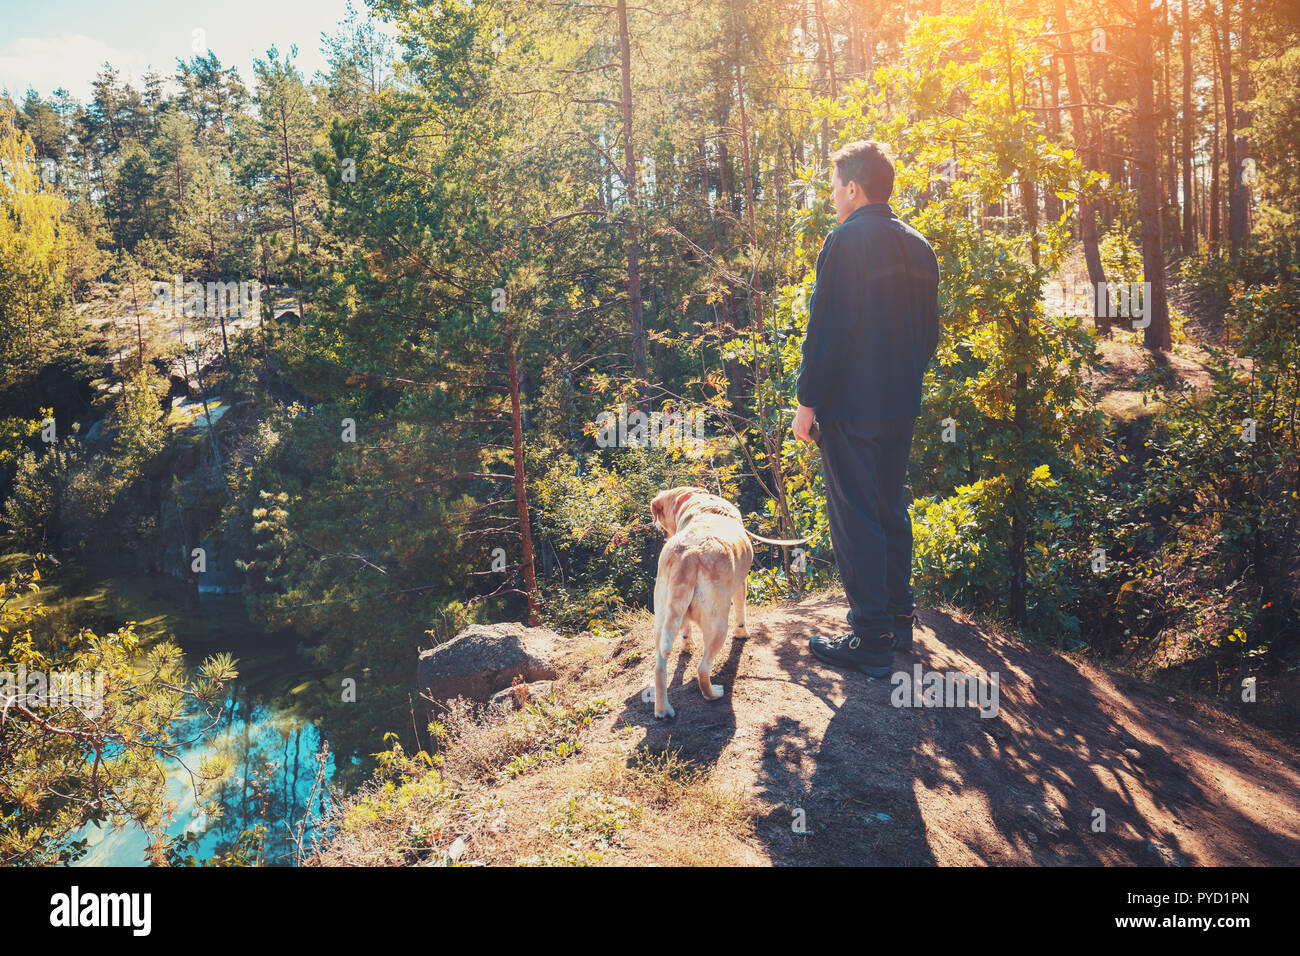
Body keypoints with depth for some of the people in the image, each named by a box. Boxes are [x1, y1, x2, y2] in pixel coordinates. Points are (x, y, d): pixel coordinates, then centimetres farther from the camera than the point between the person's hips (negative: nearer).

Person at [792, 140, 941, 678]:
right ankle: (899, 621, 27)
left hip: (849, 406, -8)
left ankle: (872, 642, 2)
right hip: (901, 407, 8)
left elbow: (826, 329, -17)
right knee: (891, 508, 18)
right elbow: (929, 331, 16)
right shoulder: (918, 246, 11)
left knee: (854, 519, -2)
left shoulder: (846, 240, -13)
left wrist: (807, 402, -12)